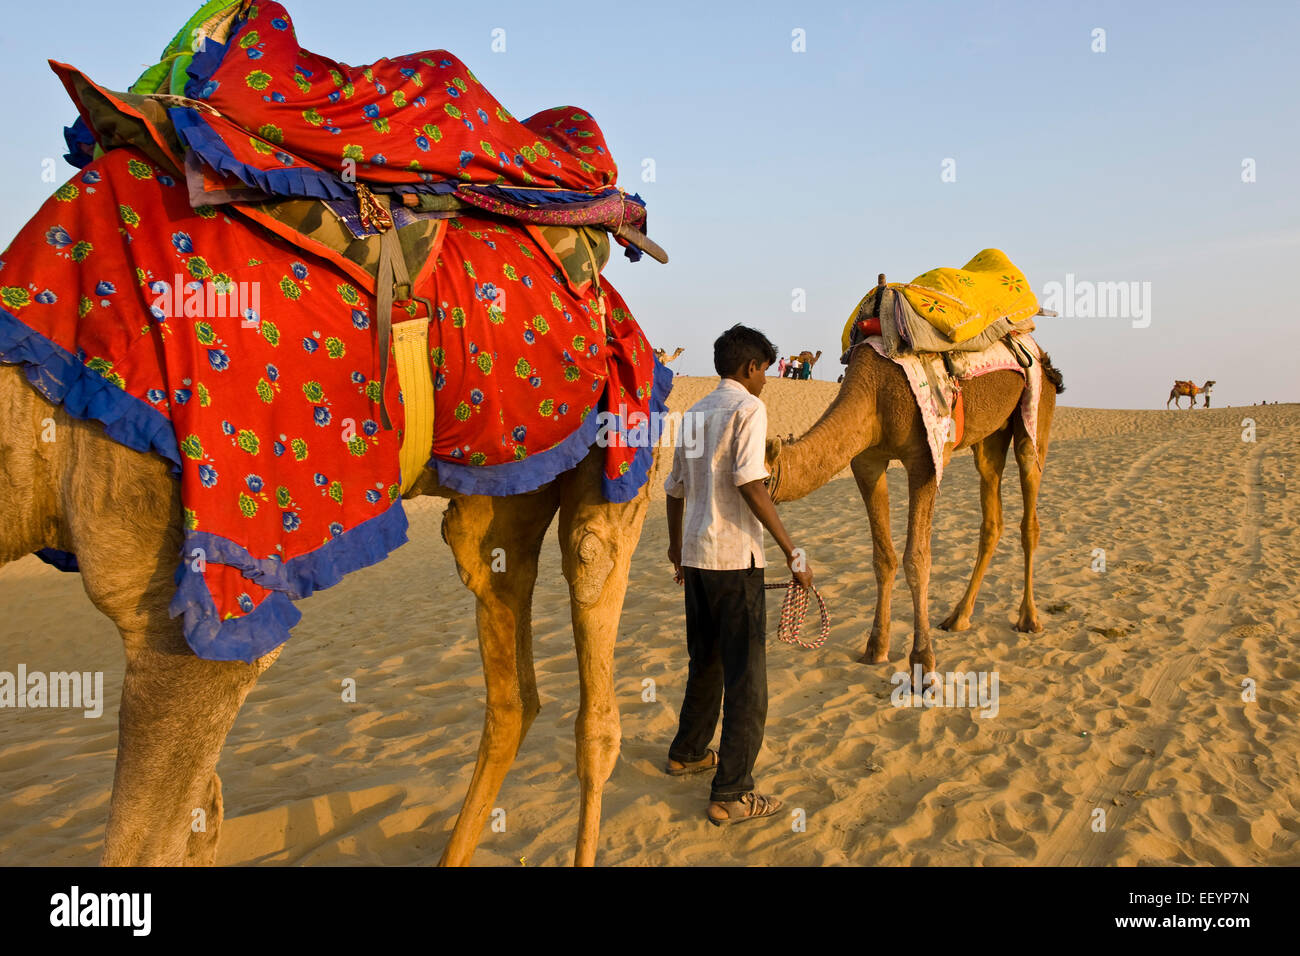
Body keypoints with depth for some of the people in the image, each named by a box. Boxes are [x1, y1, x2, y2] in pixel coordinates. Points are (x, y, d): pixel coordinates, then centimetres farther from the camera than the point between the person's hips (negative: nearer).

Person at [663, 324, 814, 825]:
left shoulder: (694, 413, 14)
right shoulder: (747, 407, -8)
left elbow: (675, 488, 18)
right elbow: (750, 483, -19)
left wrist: (676, 548, 31)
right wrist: (792, 553, -18)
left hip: (695, 554, 8)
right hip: (734, 557, -8)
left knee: (706, 662, 23)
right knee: (746, 675, -2)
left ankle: (688, 752, 37)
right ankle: (731, 794, 1)